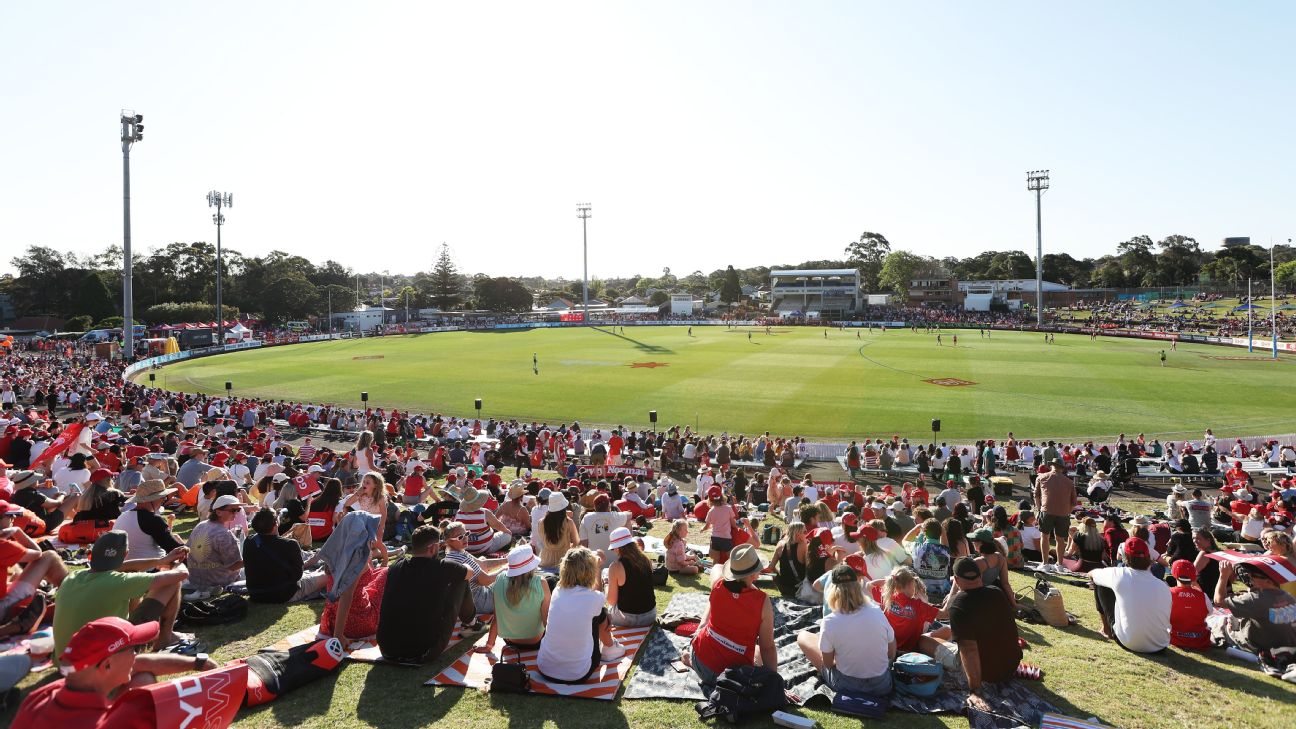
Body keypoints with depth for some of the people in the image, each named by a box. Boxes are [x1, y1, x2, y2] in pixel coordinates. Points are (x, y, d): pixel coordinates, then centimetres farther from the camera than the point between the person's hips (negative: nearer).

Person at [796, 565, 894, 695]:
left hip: (846, 686, -3)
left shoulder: (830, 622, -21)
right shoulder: (877, 613, -13)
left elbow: (828, 663, -9)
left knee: (802, 636, 10)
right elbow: (891, 654, -2)